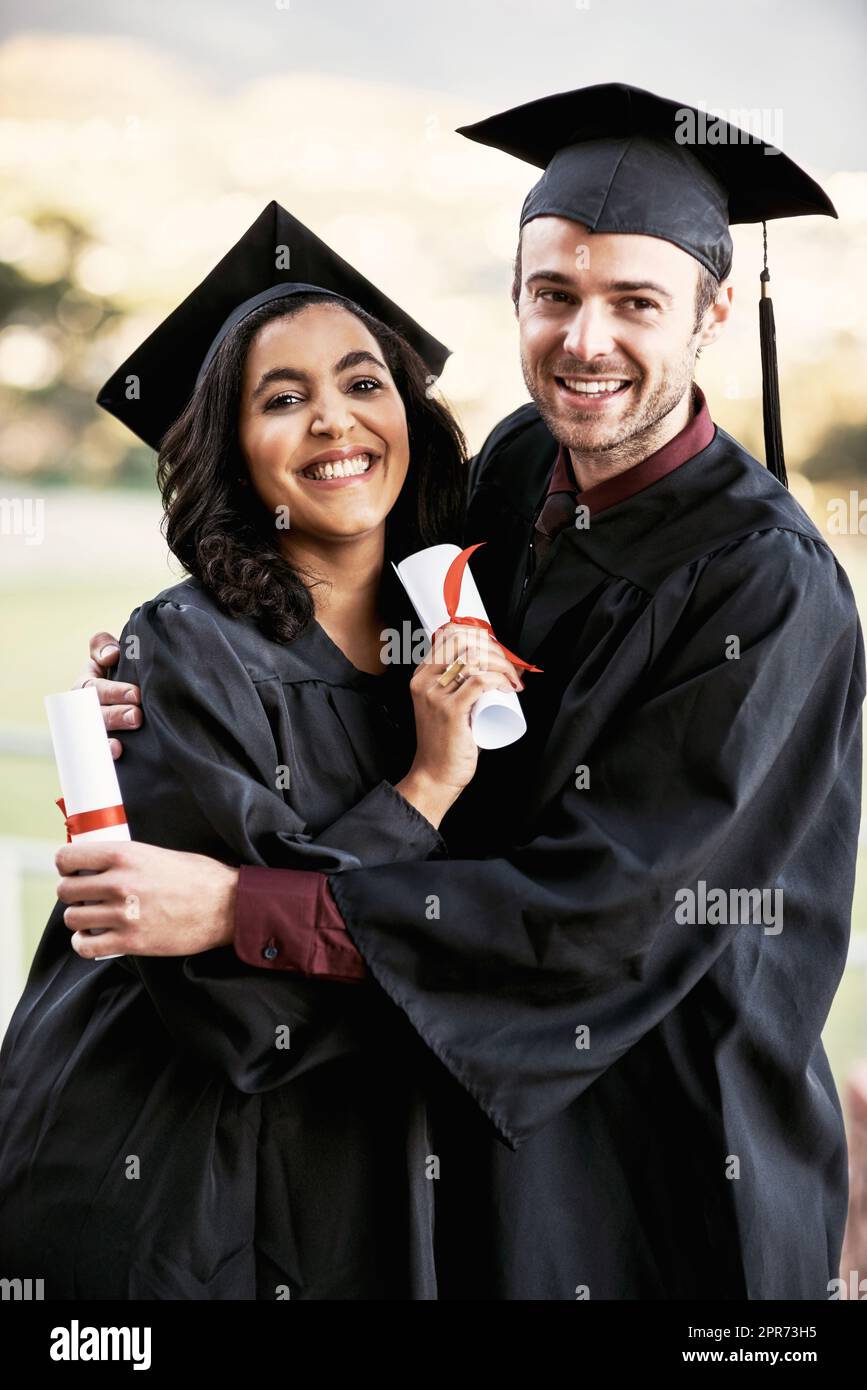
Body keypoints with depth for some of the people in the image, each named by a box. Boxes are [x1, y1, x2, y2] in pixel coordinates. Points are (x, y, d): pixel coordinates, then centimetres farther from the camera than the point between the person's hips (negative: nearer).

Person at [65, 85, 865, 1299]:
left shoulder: (768, 586, -25)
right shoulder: (521, 462, -4)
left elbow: (606, 912, -28)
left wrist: (237, 908, -31)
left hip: (675, 1140, -6)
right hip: (486, 1077, 6)